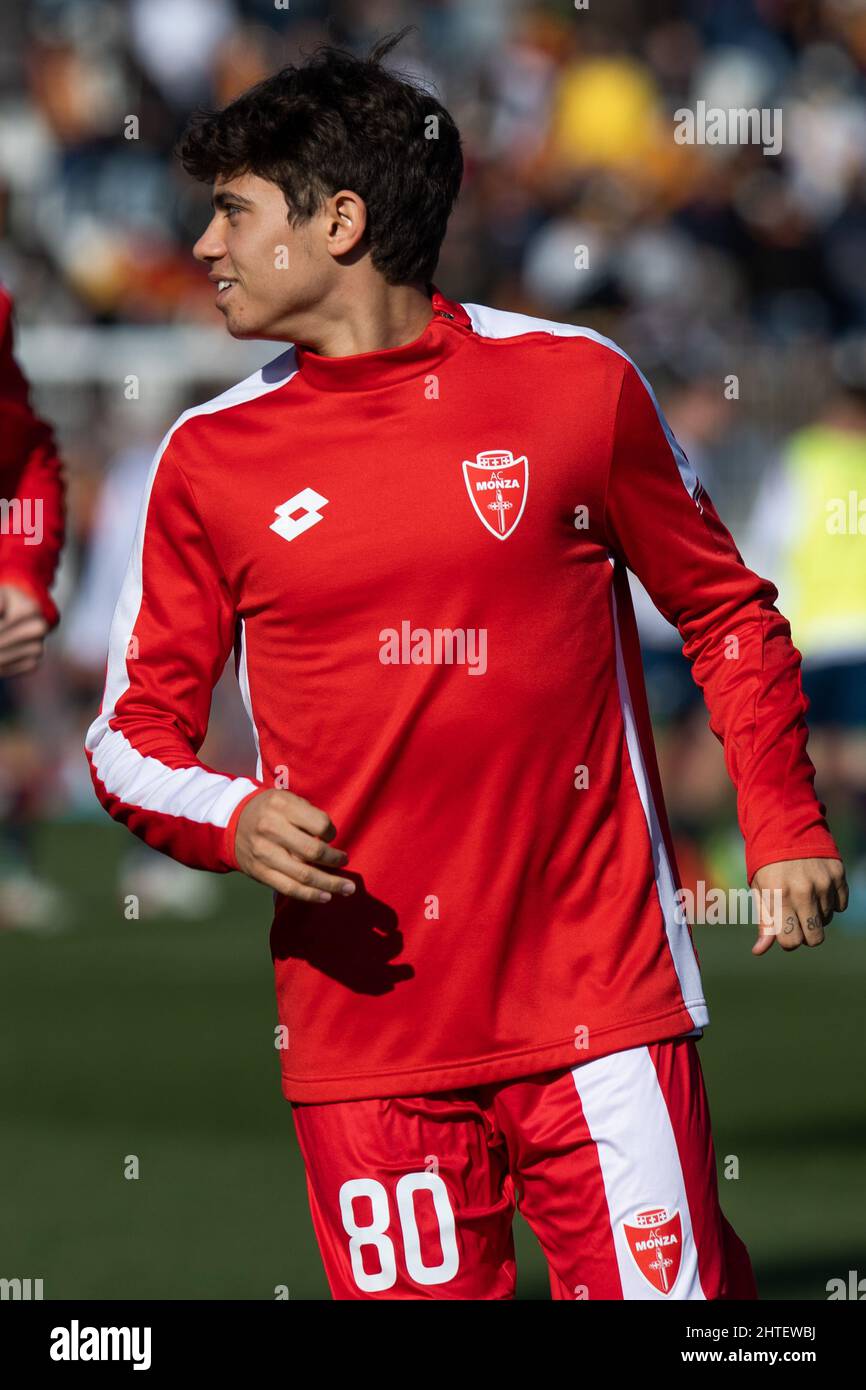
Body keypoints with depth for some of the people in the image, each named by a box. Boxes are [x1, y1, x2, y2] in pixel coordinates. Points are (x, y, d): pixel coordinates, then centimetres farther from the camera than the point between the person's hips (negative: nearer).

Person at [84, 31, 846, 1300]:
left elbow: (727, 613, 13)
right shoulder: (212, 457, 6)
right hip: (364, 1002, 2)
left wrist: (785, 824, 4)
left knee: (666, 1288, -9)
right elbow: (133, 729, 10)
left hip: (599, 997, -1)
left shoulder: (577, 384, 2)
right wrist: (232, 821, -11)